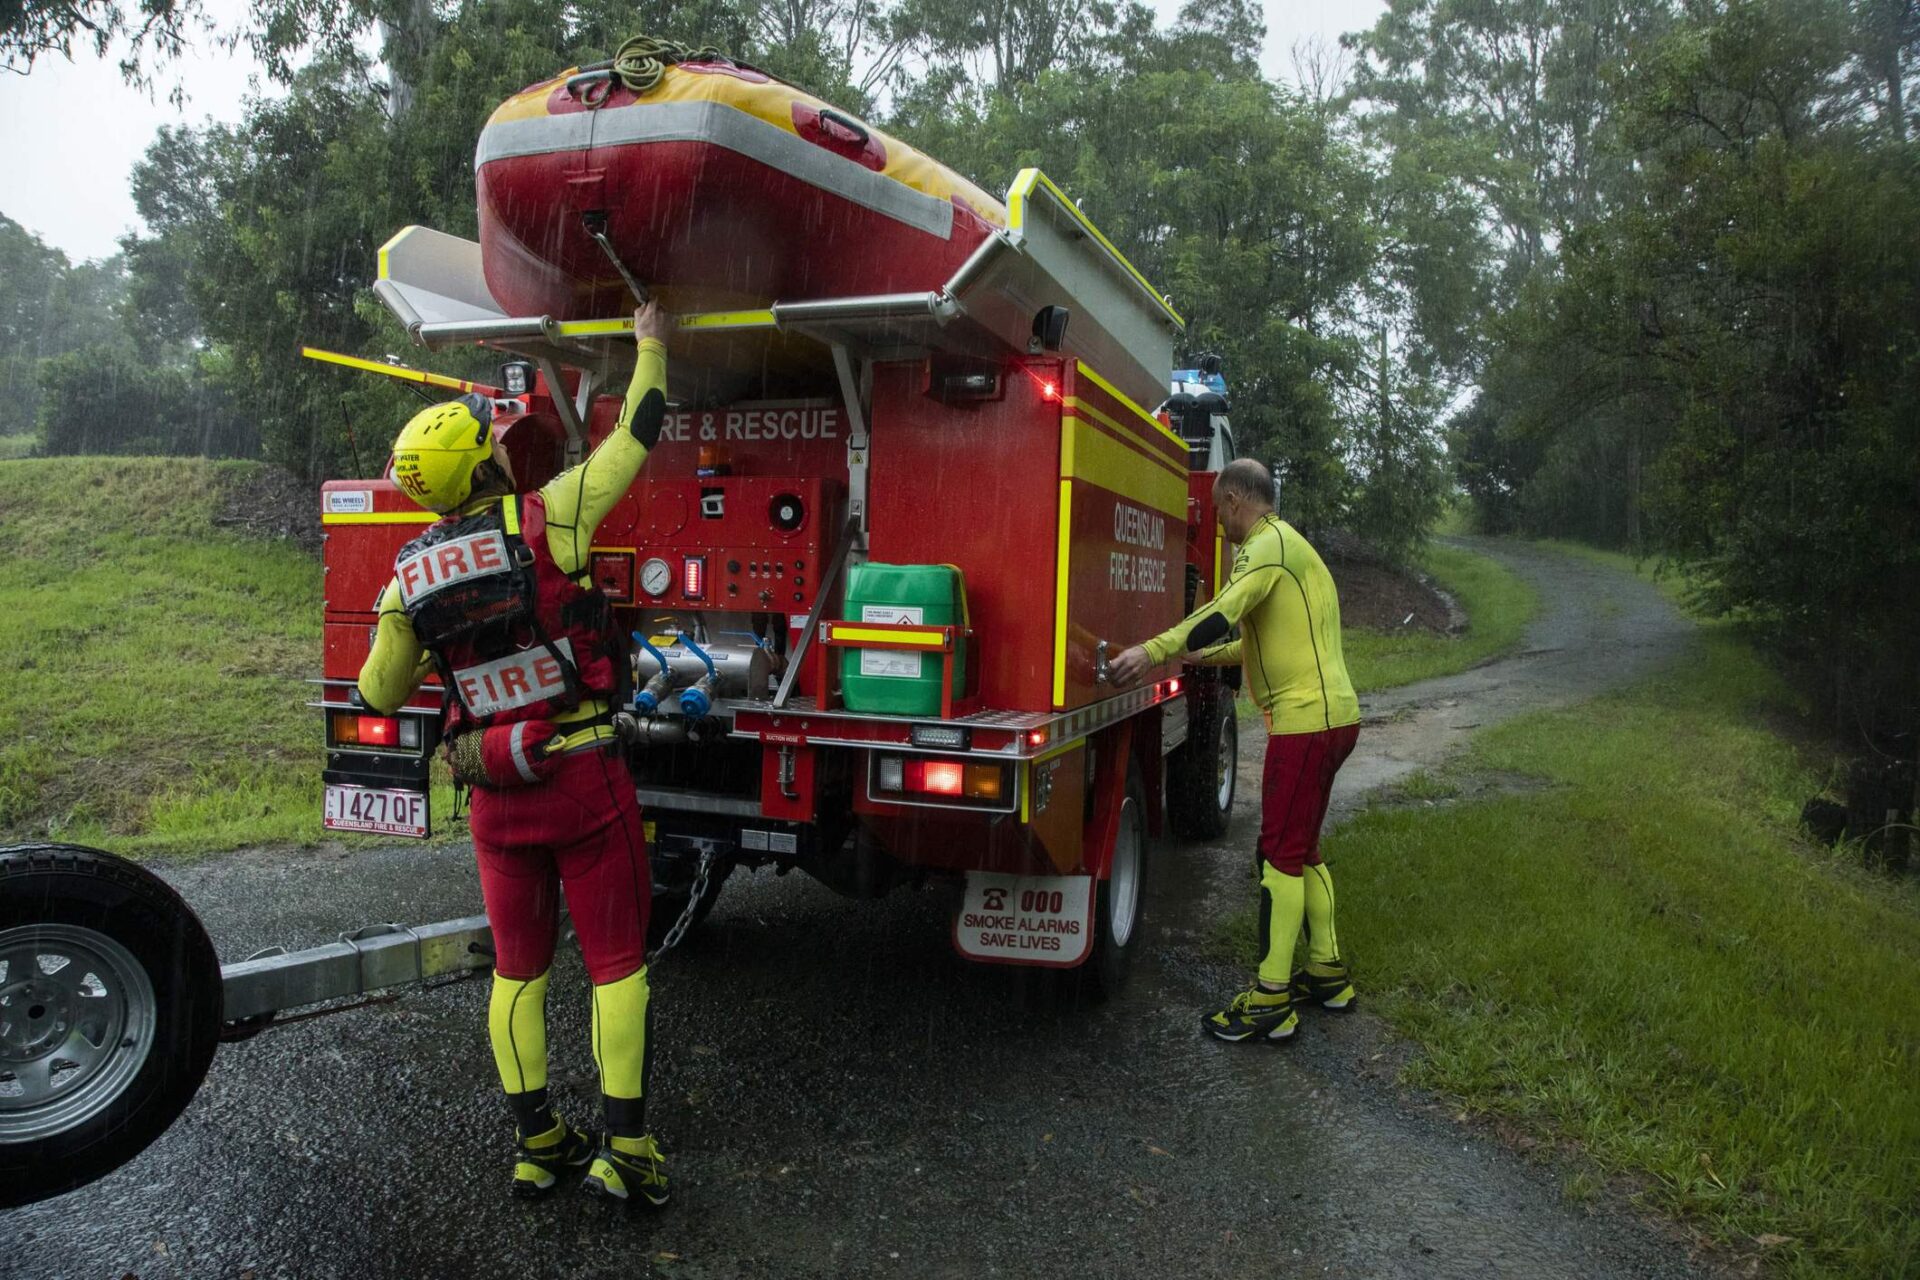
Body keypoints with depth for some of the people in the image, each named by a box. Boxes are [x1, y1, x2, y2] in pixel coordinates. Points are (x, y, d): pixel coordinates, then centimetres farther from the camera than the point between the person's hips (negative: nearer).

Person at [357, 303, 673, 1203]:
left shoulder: (410, 579, 1)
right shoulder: (544, 519, -10)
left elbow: (378, 696, 13)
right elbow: (634, 436, 1)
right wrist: (650, 348, 17)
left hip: (497, 792, 4)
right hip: (584, 774, -3)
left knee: (517, 968, 16)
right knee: (616, 962, 6)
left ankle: (536, 1146, 24)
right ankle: (622, 1150, 10)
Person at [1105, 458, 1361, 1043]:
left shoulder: (1269, 544, -12)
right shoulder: (1290, 545, 21)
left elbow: (1225, 611, -30)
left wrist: (1155, 650, -35)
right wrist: (1207, 655, 35)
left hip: (1305, 719, -10)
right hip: (1332, 715, 10)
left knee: (1280, 855, -7)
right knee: (1301, 848, 18)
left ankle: (1270, 1001, -3)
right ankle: (1327, 972, 28)